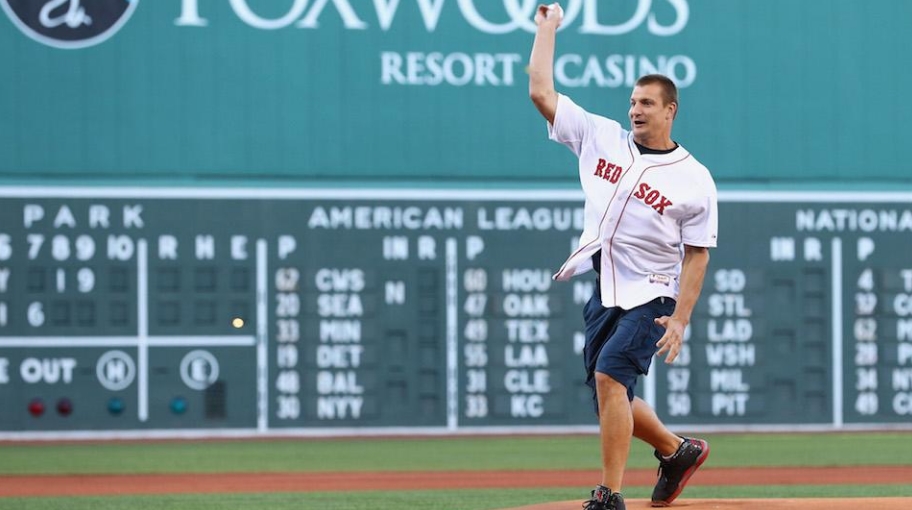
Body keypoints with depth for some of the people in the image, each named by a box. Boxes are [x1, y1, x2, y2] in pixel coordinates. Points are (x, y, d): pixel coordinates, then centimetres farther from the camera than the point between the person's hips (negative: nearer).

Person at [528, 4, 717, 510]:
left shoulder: (694, 179, -5)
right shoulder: (601, 137, 6)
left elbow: (696, 255, -5)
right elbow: (541, 91, 4)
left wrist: (680, 319, -14)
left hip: (650, 298, -6)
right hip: (602, 293, 6)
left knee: (609, 376, -23)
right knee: (612, 399, 10)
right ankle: (677, 450, 36)